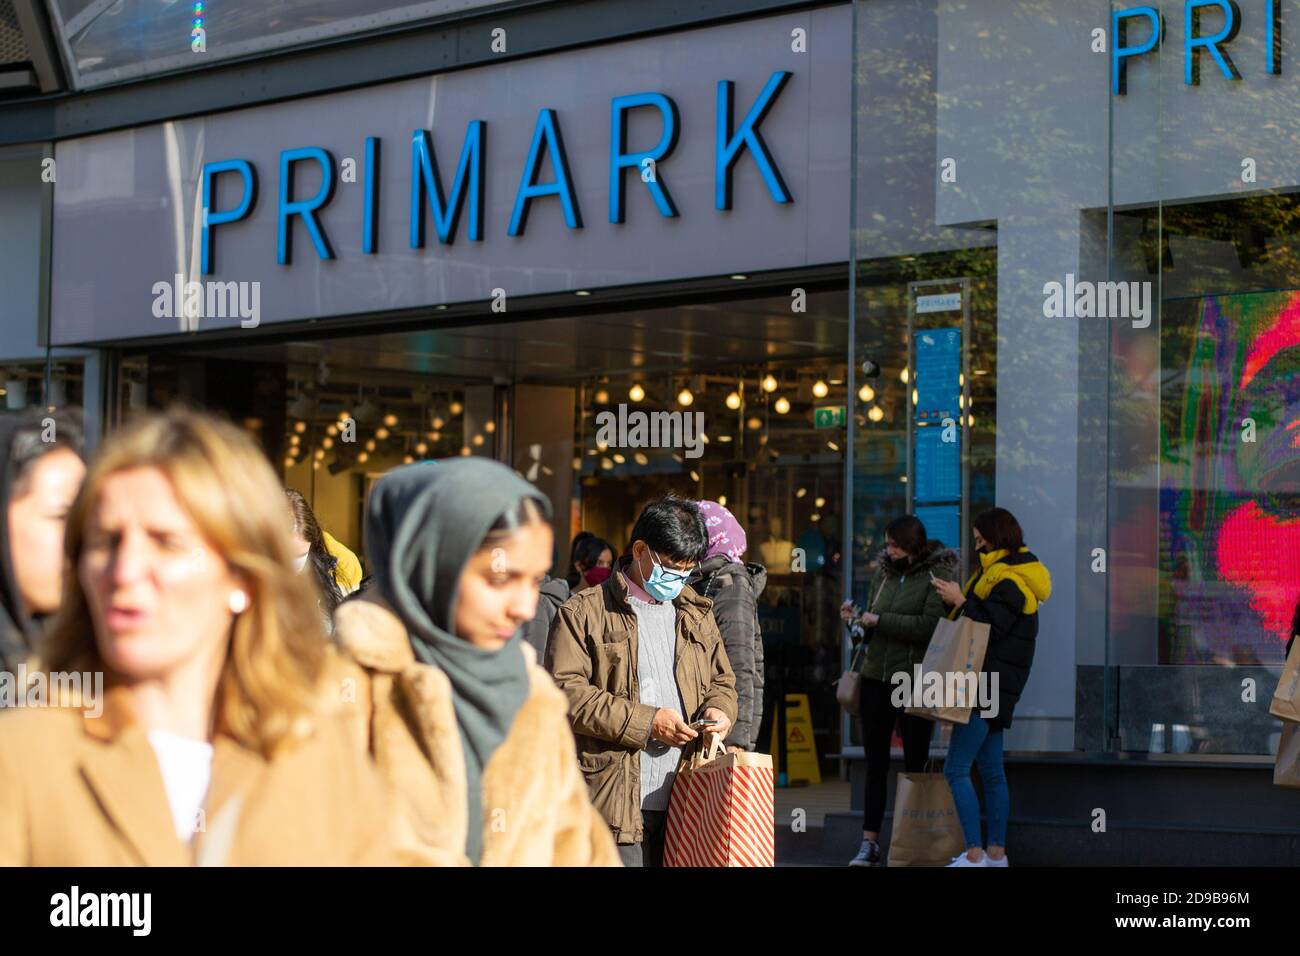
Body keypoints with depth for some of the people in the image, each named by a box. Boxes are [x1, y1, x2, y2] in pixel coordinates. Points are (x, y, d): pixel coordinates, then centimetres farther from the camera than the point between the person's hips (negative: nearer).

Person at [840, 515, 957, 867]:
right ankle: (870, 843, 5)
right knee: (875, 763, 4)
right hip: (875, 677, 5)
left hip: (914, 681, -5)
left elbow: (929, 626, -18)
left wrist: (879, 620, -15)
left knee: (915, 764, 3)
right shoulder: (883, 573, 13)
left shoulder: (937, 576, -5)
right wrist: (857, 619, 1)